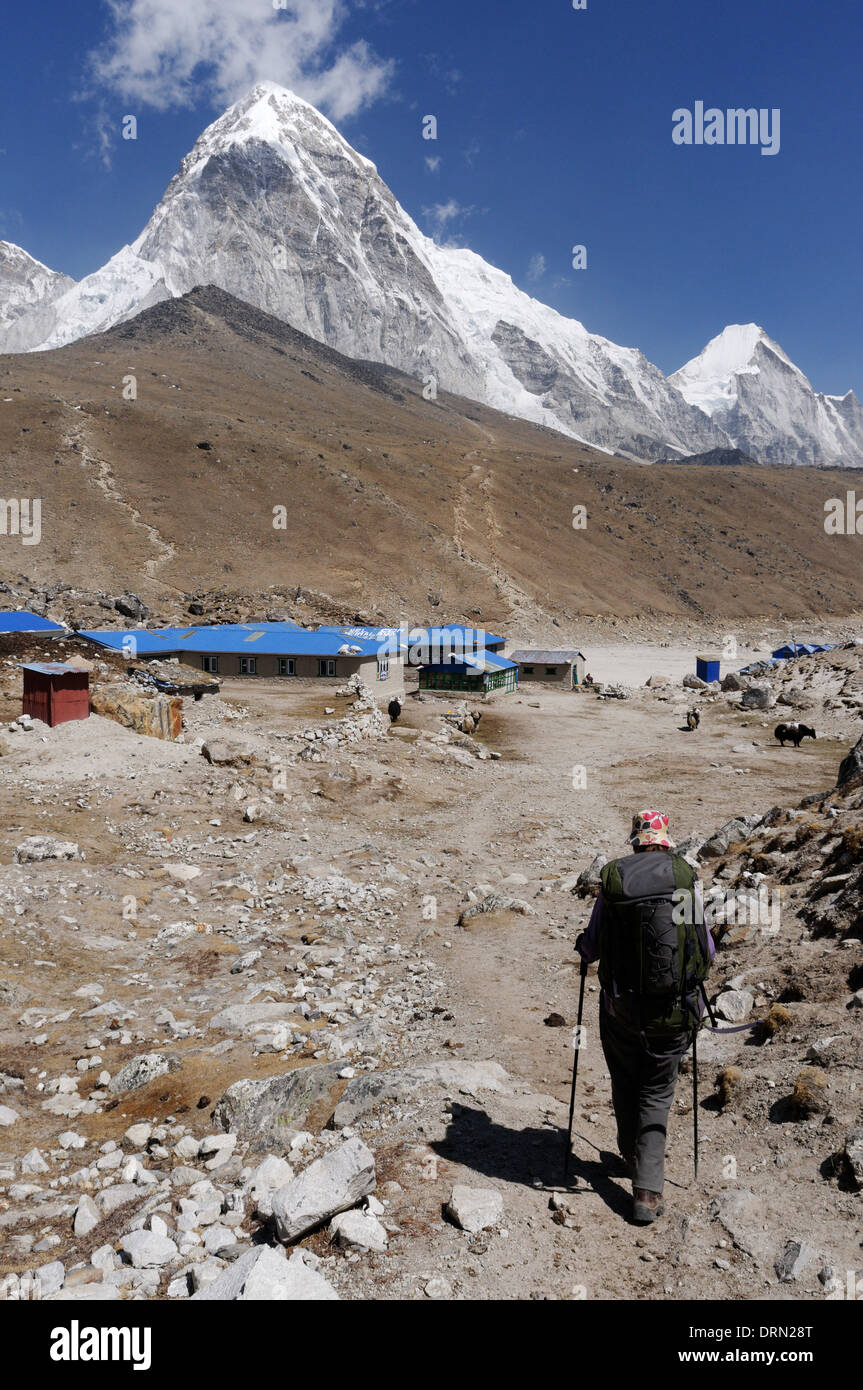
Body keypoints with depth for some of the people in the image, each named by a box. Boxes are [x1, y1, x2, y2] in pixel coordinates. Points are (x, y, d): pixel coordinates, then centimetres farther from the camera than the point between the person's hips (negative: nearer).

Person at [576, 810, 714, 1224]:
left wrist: (582, 943, 24)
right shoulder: (686, 878, -6)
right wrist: (697, 966, 24)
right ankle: (647, 1190, 9)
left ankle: (633, 1156, 43)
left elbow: (590, 948, 2)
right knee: (656, 1095, 14)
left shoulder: (612, 879, -6)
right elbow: (706, 949, 2)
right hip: (673, 1010, 0)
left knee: (625, 1088, 23)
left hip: (620, 1009, 0)